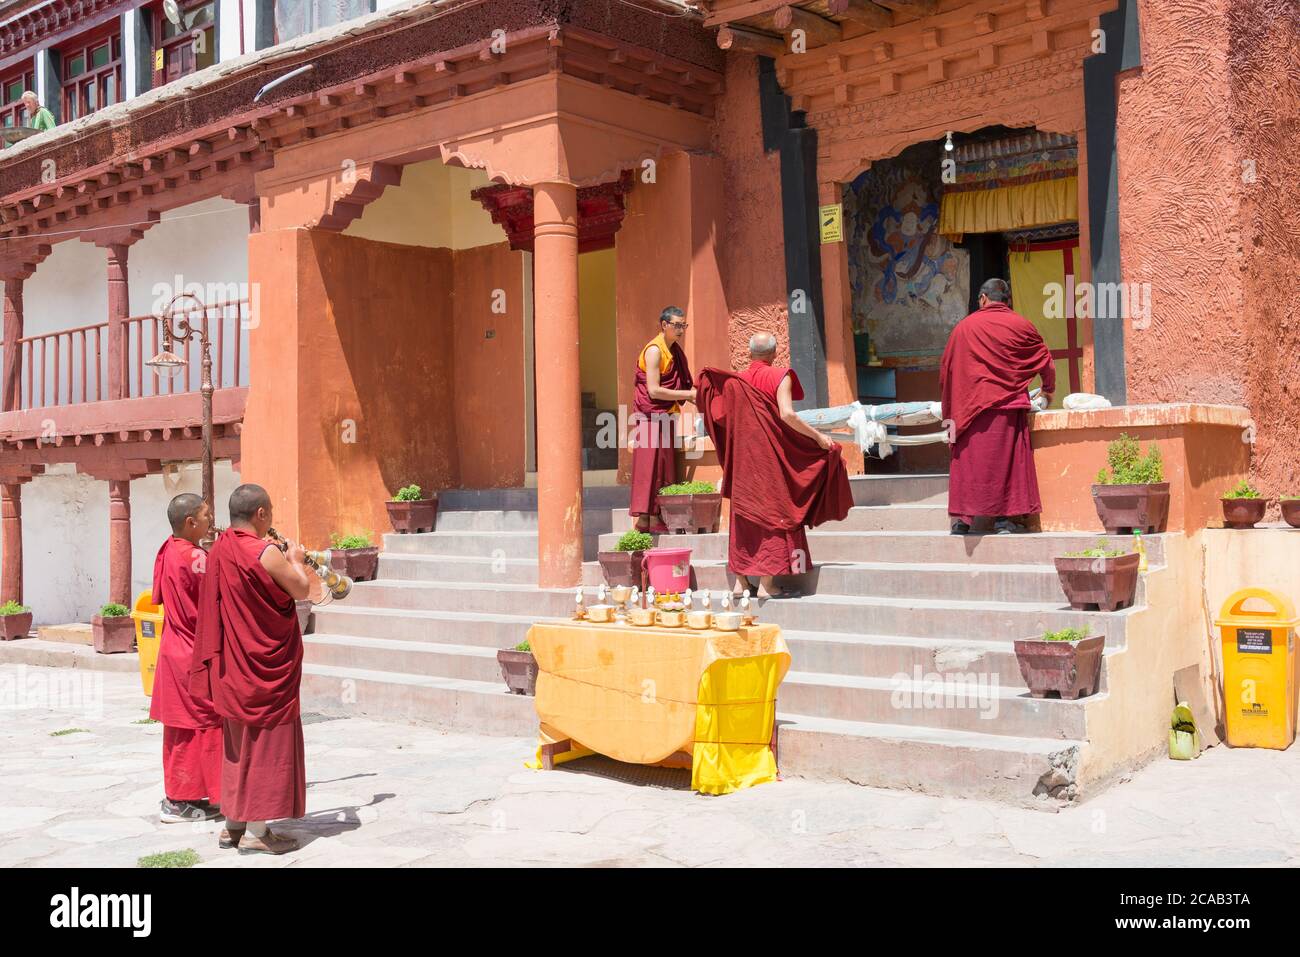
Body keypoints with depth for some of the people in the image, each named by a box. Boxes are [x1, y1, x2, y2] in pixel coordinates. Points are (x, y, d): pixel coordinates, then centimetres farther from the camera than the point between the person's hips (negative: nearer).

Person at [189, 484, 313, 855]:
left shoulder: (218, 550, 4)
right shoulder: (265, 553, -20)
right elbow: (300, 589, -11)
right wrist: (296, 560, 7)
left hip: (232, 667, 8)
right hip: (266, 667, -8)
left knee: (238, 742, 17)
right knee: (266, 741, 1)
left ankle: (233, 824, 22)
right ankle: (255, 831, 3)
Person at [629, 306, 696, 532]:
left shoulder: (675, 350, 14)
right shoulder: (654, 350, -13)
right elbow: (654, 390, -19)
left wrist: (693, 396, 3)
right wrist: (688, 394, -15)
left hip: (665, 415, 9)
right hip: (649, 415, -9)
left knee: (666, 467, 8)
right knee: (648, 465, -10)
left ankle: (659, 516, 11)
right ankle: (643, 516, -9)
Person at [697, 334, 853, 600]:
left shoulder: (733, 381, 5)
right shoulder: (780, 377, -9)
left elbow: (720, 417, 10)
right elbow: (787, 414, -21)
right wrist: (817, 436, -13)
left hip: (743, 456, 5)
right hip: (772, 455, -5)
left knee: (745, 512, 11)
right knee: (772, 511, -2)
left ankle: (742, 580, 13)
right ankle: (767, 583, -6)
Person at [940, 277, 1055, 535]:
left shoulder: (964, 327, 3)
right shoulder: (1021, 325, 4)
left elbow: (946, 368, 6)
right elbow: (1046, 360, 13)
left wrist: (950, 410, 17)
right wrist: (1048, 390, 31)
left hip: (971, 405, 0)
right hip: (1009, 405, 0)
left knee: (968, 457, 4)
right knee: (1007, 457, 7)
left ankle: (962, 517, -1)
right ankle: (1003, 517, 5)